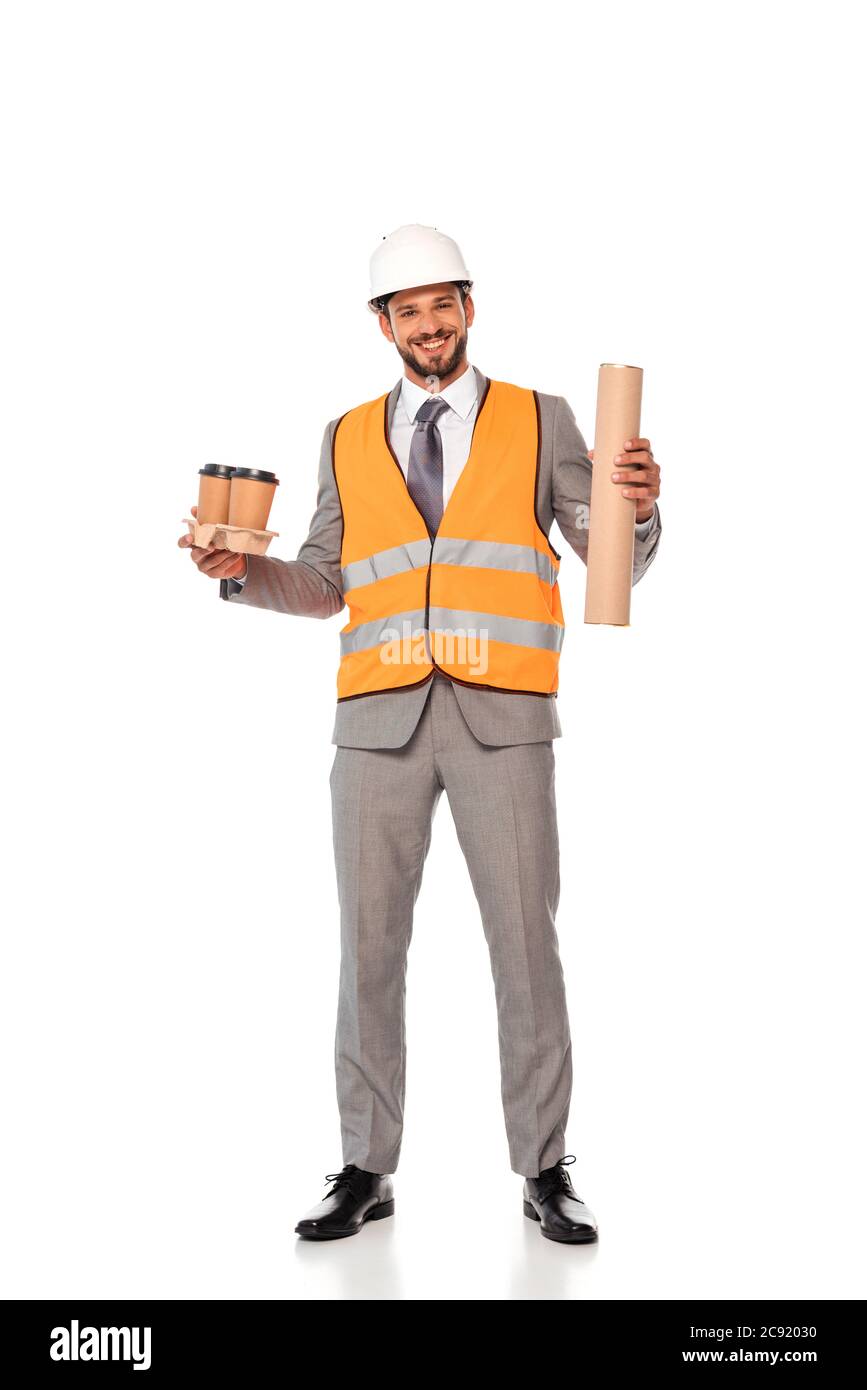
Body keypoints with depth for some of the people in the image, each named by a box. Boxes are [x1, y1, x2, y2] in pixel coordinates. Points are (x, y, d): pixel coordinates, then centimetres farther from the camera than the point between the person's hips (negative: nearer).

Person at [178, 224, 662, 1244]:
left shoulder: (541, 422, 8)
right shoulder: (347, 440, 14)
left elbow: (617, 565, 4)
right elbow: (325, 587, 16)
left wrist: (638, 509, -18)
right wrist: (244, 573, -3)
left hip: (502, 719, -2)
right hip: (379, 718, 2)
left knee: (526, 947, 1)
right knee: (369, 948, 4)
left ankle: (545, 1173, 12)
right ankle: (366, 1173, 14)